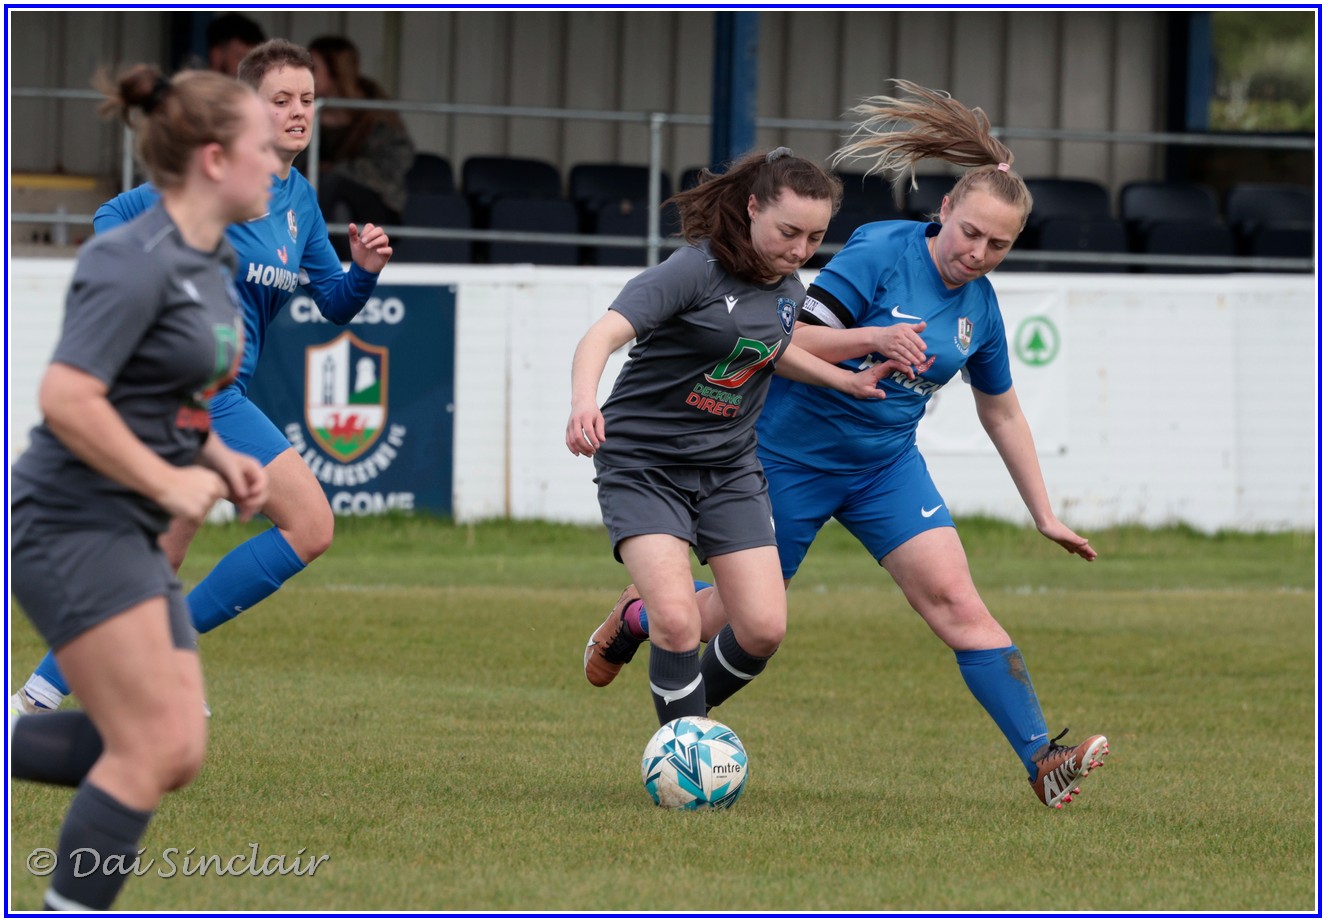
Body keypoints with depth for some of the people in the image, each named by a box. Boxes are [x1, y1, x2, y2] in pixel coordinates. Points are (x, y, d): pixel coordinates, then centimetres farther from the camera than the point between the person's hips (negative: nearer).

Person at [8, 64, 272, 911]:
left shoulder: (211, 265, 12)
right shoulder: (135, 262, -17)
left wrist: (222, 460, 9)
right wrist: (170, 484, -18)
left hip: (130, 534, 10)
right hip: (73, 523, -10)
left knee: (175, 753, 4)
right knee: (153, 751, -12)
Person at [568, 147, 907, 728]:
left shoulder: (788, 289, 4)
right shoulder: (695, 271, -20)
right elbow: (605, 334, -32)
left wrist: (845, 380, 14)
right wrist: (584, 402, -50)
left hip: (728, 467, 6)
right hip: (643, 462, -6)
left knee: (764, 628, -5)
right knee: (678, 620, -23)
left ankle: (687, 722, 22)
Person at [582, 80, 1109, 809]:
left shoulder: (979, 306, 1)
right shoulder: (882, 254, -18)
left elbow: (1001, 414, 14)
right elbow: (794, 343, -20)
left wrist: (1045, 516, 13)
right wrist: (873, 339, -35)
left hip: (886, 467, 4)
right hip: (793, 455, -4)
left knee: (956, 602, -13)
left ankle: (1043, 763, -20)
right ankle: (636, 621, 42)